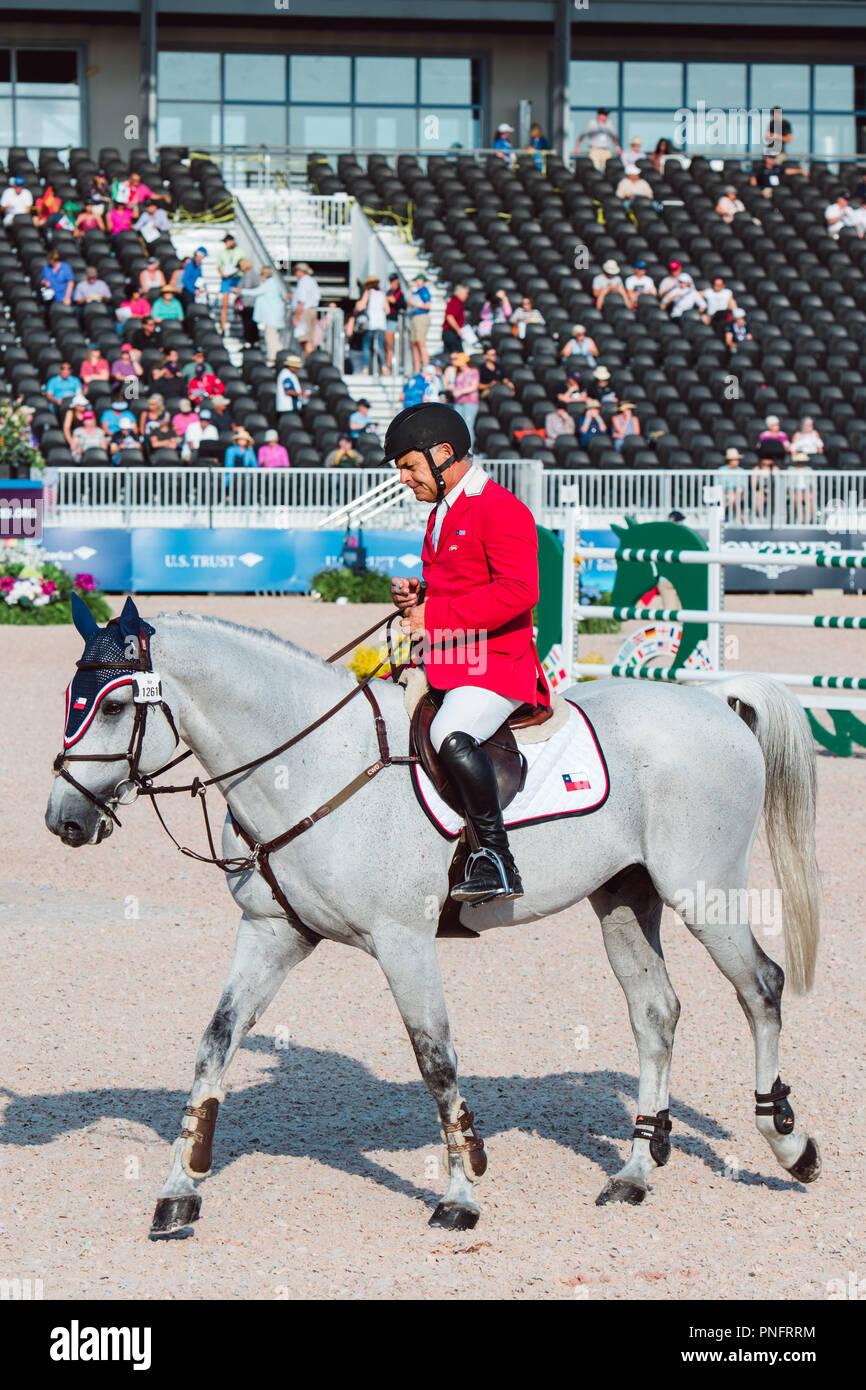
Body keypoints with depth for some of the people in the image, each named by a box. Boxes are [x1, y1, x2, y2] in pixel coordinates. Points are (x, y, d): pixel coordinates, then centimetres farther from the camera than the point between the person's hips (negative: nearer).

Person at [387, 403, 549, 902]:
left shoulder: (499, 509, -11)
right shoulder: (443, 512, 20)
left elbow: (518, 592, -22)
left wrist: (435, 617, -19)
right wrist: (416, 595, 11)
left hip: (496, 664, -10)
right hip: (443, 664, 11)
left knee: (452, 735, -34)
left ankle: (496, 859, -30)